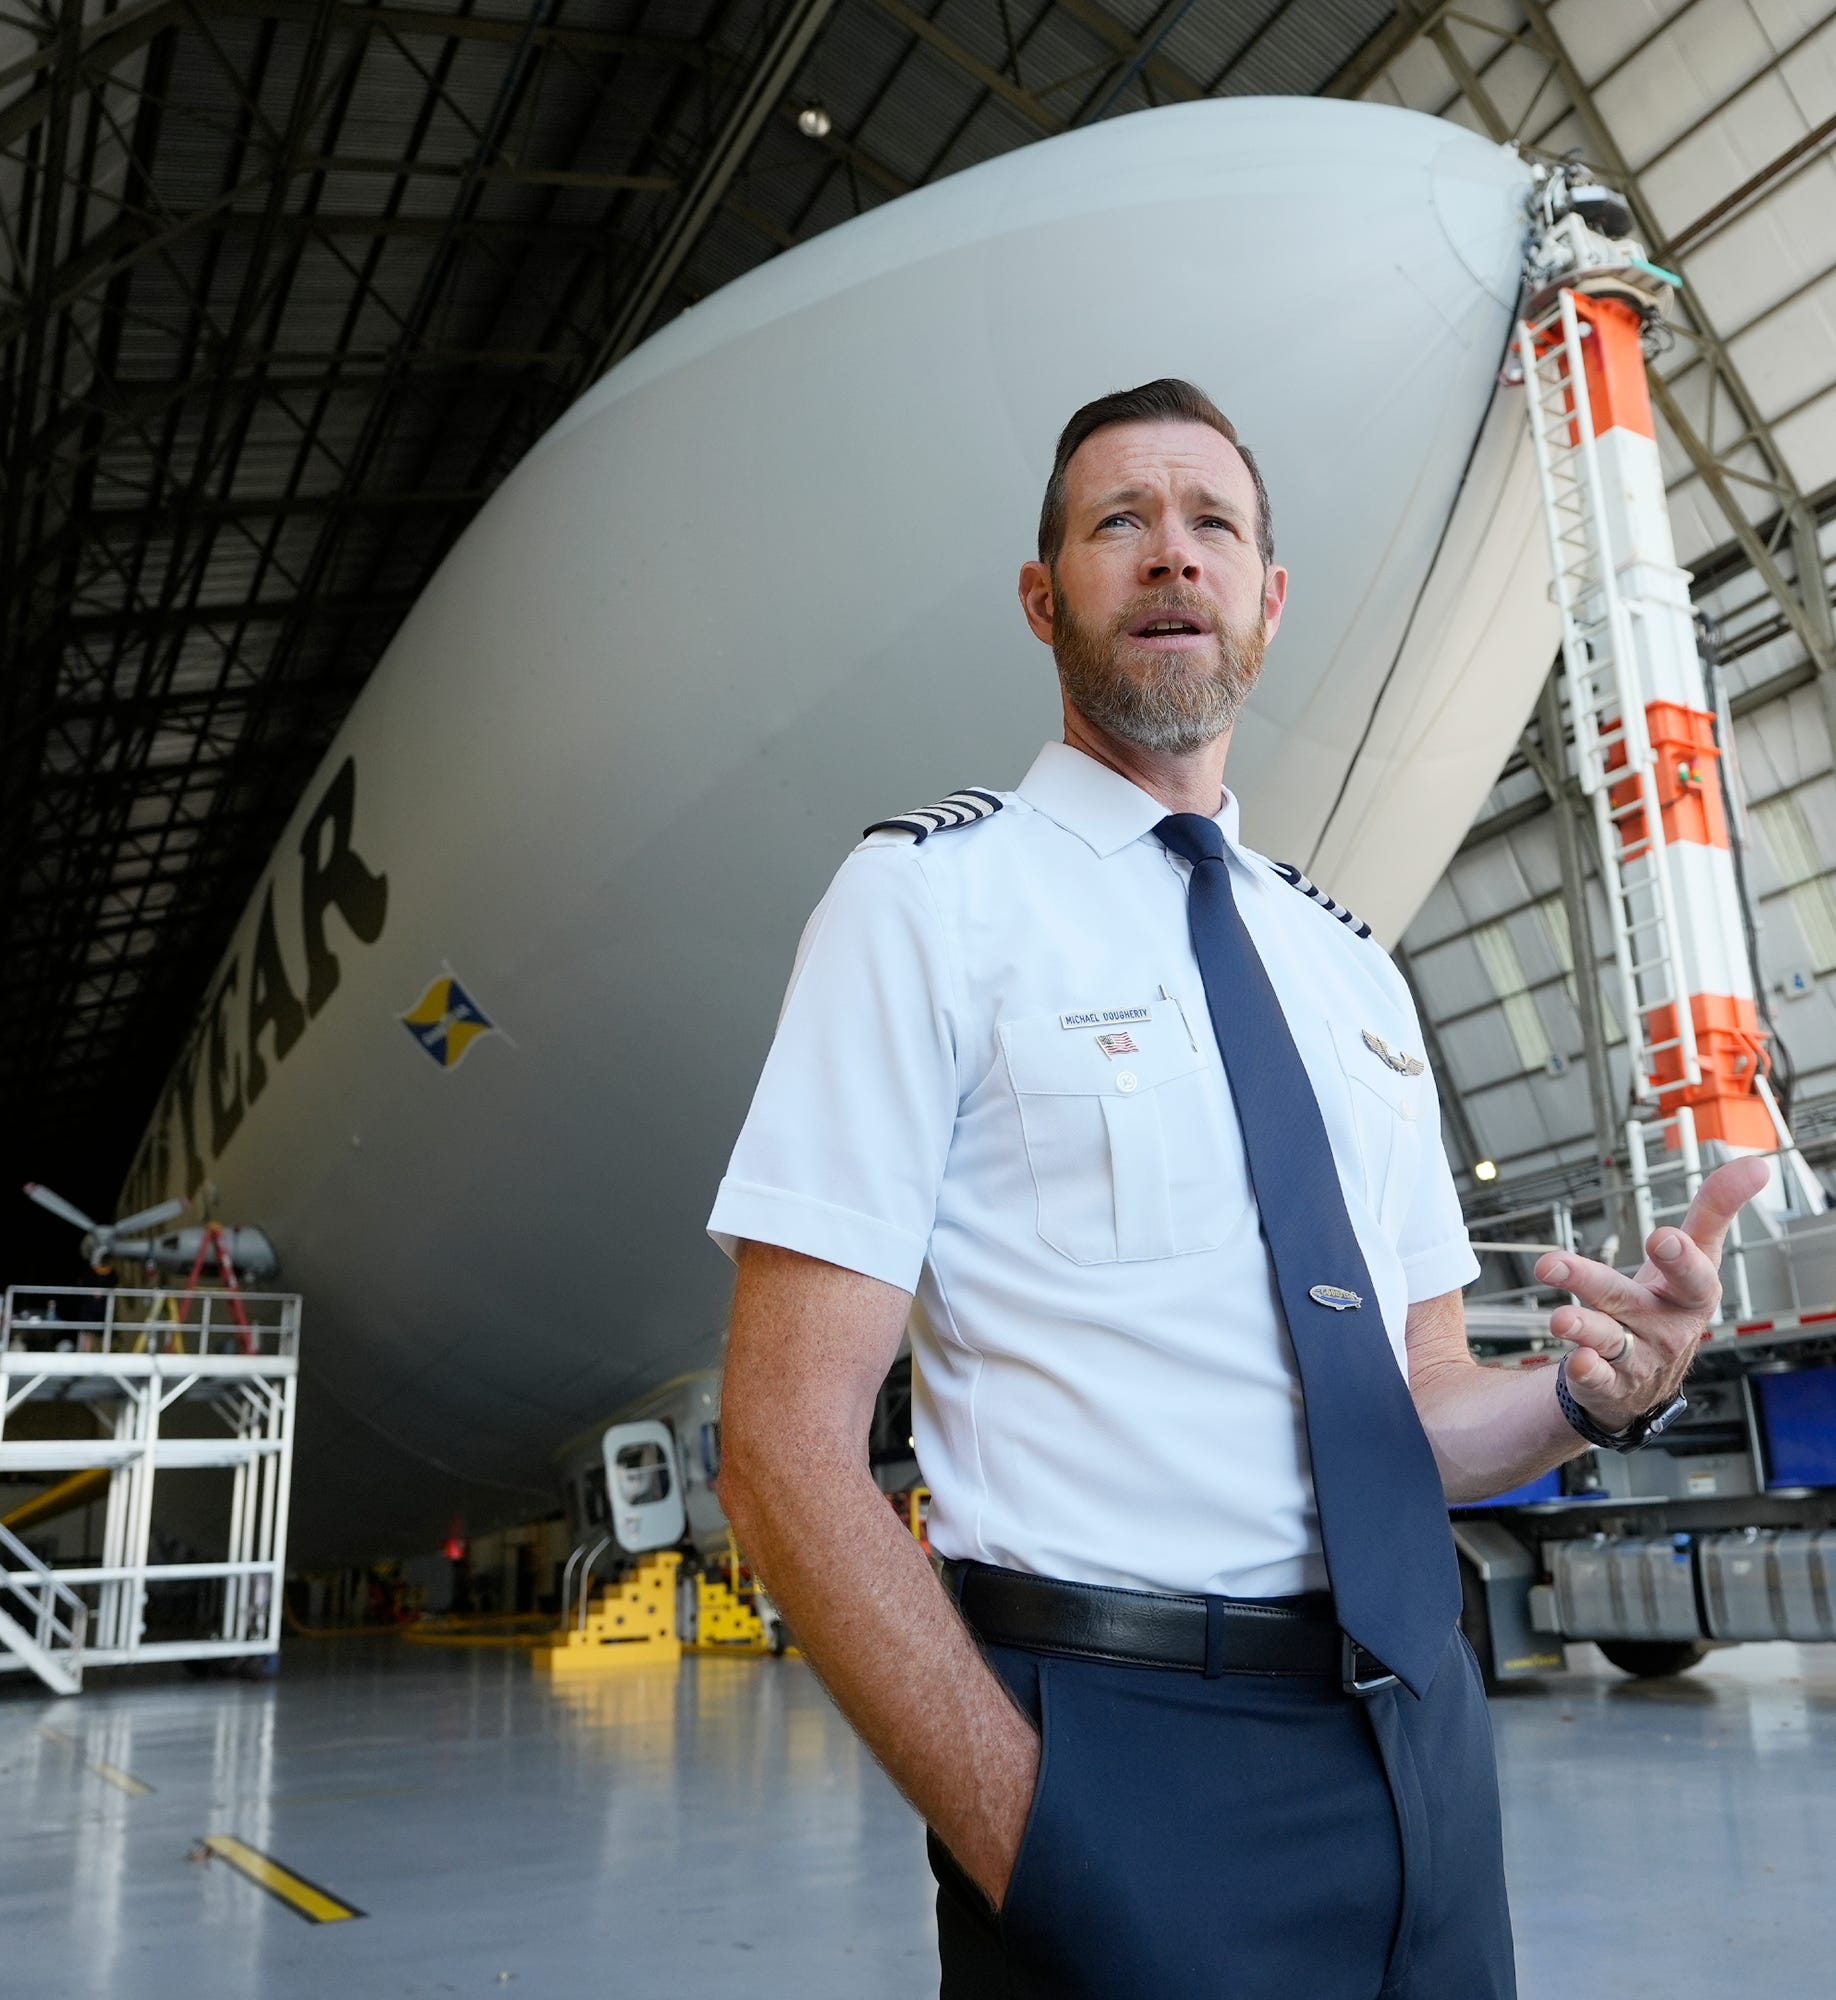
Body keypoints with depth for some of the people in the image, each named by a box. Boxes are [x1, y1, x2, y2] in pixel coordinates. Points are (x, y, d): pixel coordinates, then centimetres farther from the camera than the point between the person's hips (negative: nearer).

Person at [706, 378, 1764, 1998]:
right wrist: (1033, 1849, -19)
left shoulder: (1350, 967, 11)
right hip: (1123, 1762, -6)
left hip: (1418, 1735, 7)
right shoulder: (933, 896, -8)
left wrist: (1595, 1393, -5)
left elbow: (1416, 1402, 15)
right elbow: (788, 1456, -14)